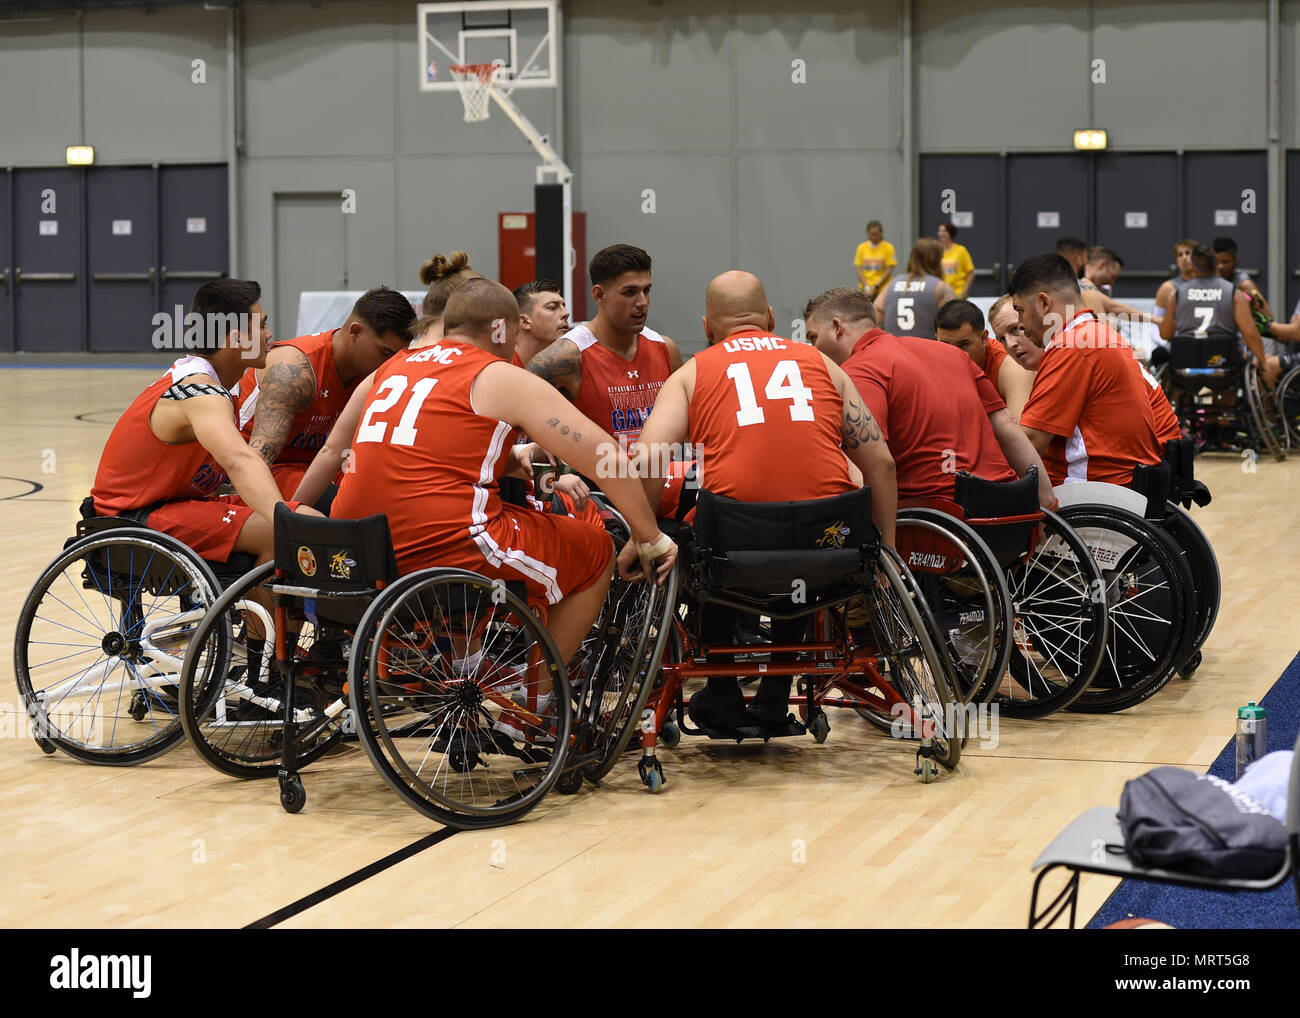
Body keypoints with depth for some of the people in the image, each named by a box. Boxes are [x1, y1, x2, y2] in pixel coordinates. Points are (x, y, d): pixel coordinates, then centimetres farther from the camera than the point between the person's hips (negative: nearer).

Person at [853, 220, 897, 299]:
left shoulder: (888, 247, 0)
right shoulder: (862, 247, 7)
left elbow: (889, 271, -4)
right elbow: (859, 269, 5)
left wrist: (875, 287, -9)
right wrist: (866, 287, -8)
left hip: (882, 289, -2)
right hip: (864, 290, 2)